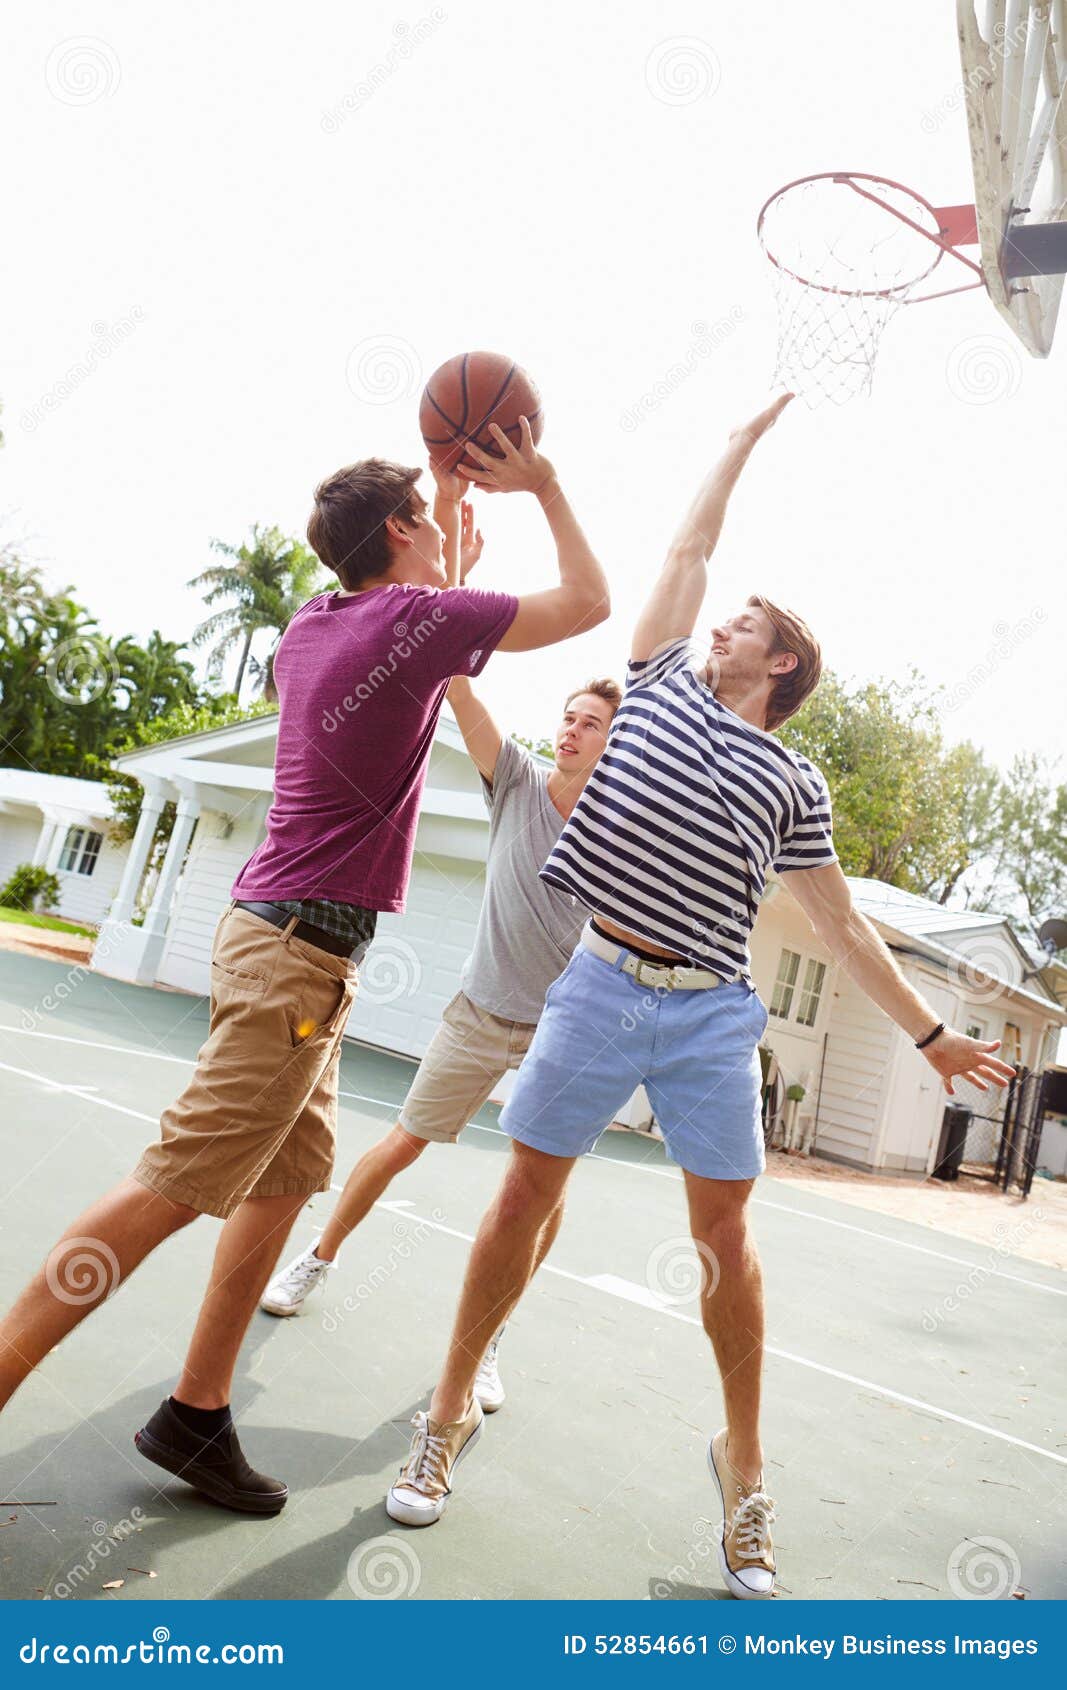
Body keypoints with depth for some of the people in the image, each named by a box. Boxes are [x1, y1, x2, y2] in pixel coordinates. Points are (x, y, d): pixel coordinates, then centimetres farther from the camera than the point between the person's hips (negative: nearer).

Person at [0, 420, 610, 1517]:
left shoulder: (314, 625, 13)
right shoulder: (415, 620, -11)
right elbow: (588, 601, -1)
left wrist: (454, 500, 32)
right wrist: (543, 484, 9)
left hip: (276, 934, 10)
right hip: (302, 948, -9)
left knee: (286, 1180, 14)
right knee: (175, 1188, -6)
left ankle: (197, 1414, 22)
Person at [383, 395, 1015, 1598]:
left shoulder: (793, 782, 12)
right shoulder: (663, 680, 14)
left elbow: (841, 925, 15)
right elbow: (692, 543, 22)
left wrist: (930, 1034, 13)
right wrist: (744, 441, 36)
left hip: (712, 1013, 1)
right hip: (599, 983, 0)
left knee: (724, 1234, 3)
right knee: (526, 1194, 3)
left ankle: (742, 1470, 22)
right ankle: (449, 1417, 20)